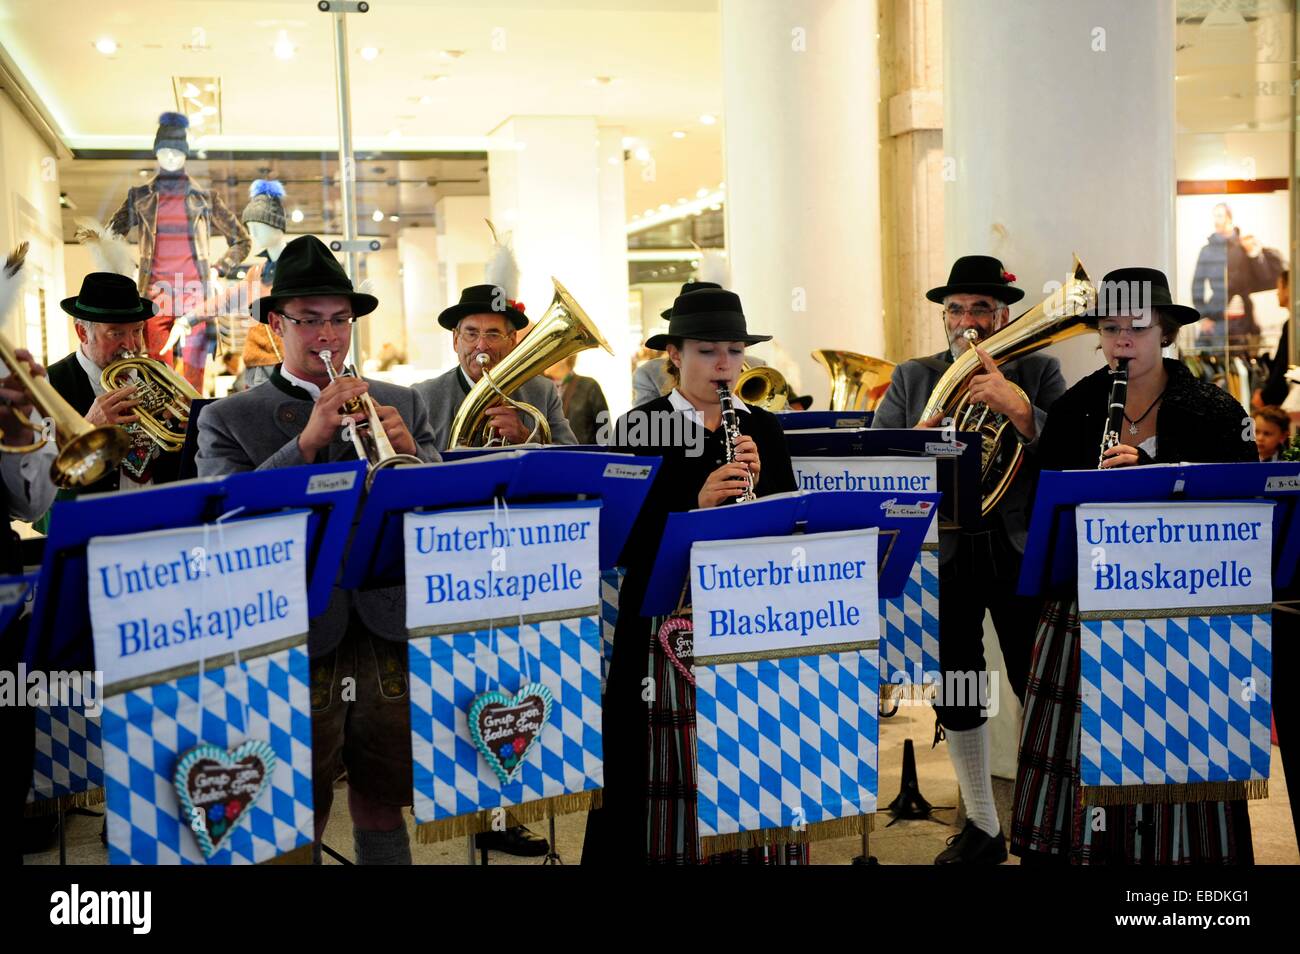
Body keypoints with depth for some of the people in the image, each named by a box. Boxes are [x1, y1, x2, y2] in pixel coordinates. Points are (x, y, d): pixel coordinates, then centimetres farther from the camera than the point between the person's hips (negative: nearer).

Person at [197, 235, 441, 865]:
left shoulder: (403, 405, 12)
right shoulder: (228, 419, 4)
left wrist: (409, 450, -15)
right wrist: (307, 441, -19)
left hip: (390, 639, 2)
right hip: (294, 643, -2)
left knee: (382, 811, 11)